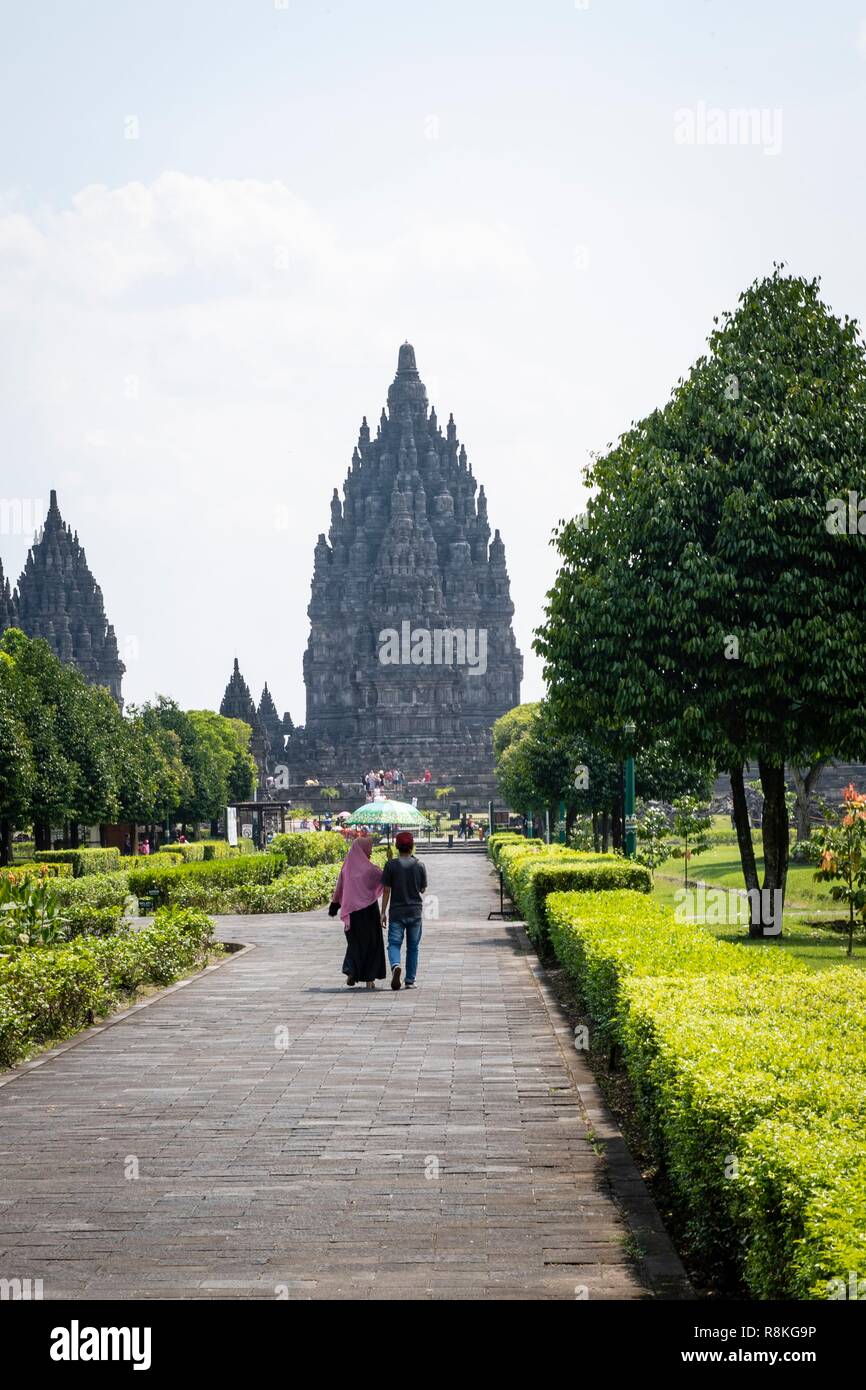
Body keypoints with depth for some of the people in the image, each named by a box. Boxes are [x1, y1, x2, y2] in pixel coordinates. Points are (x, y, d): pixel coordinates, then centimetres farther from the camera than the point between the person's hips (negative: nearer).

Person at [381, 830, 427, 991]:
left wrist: (383, 912, 0)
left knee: (394, 943, -1)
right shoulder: (419, 865, -1)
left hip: (397, 911, -1)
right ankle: (410, 980, 10)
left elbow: (386, 890, -5)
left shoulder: (391, 865, -6)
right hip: (415, 911, 2)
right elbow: (423, 889, 8)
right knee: (412, 947, 10)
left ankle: (396, 965, -30)